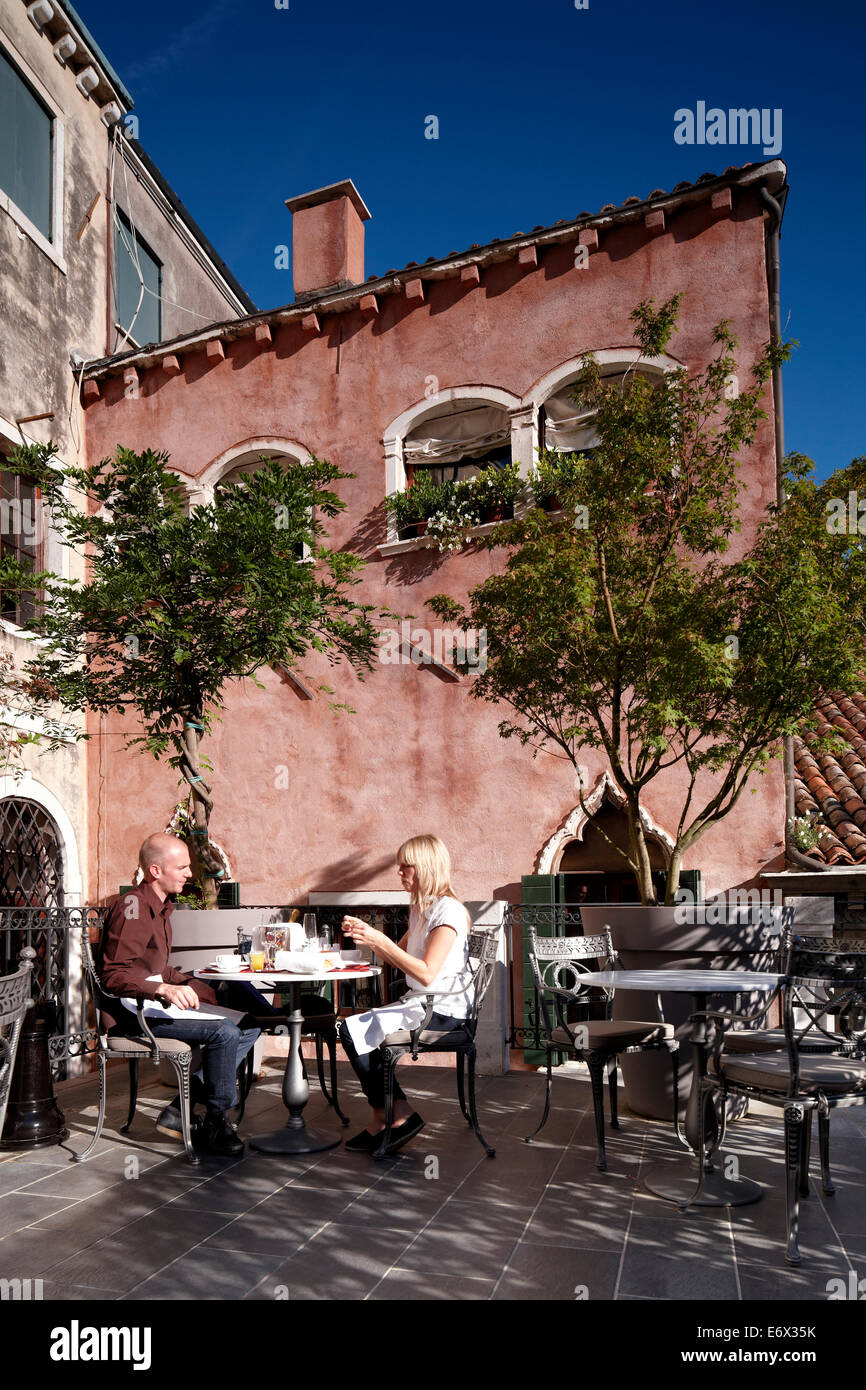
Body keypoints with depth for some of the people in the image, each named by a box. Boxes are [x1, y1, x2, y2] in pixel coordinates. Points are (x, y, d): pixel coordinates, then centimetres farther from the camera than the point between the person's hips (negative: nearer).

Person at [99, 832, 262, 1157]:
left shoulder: (159, 907, 16)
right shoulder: (132, 907, -15)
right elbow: (113, 975, -22)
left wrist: (195, 988, 8)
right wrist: (165, 990, -35)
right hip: (132, 1012, -10)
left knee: (249, 1025, 0)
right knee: (224, 1033, -26)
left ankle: (181, 1107, -3)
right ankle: (214, 1124, -7)